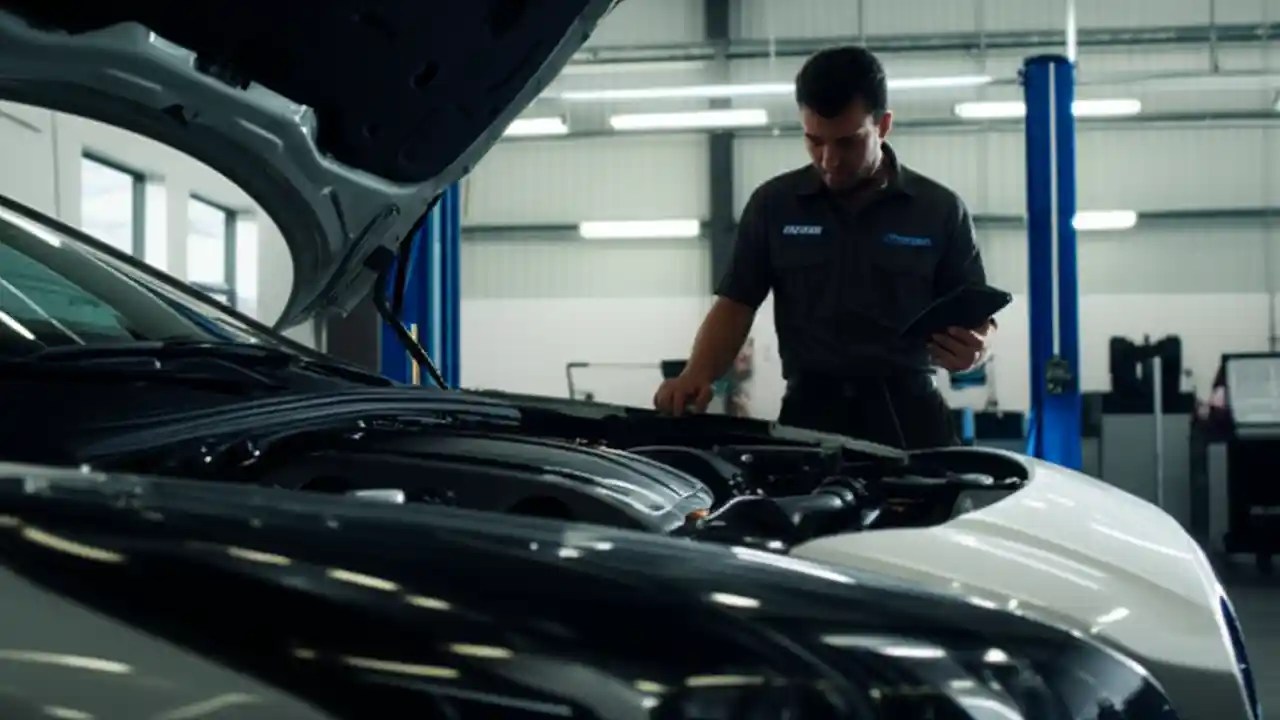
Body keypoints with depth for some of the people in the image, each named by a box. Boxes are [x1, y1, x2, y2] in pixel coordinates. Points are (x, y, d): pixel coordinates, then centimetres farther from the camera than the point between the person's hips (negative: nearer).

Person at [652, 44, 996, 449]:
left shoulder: (940, 211, 4)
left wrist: (974, 350, -17)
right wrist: (696, 376, -11)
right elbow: (735, 305, 7)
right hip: (810, 412, 0)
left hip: (909, 414, 0)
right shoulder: (773, 205, 7)